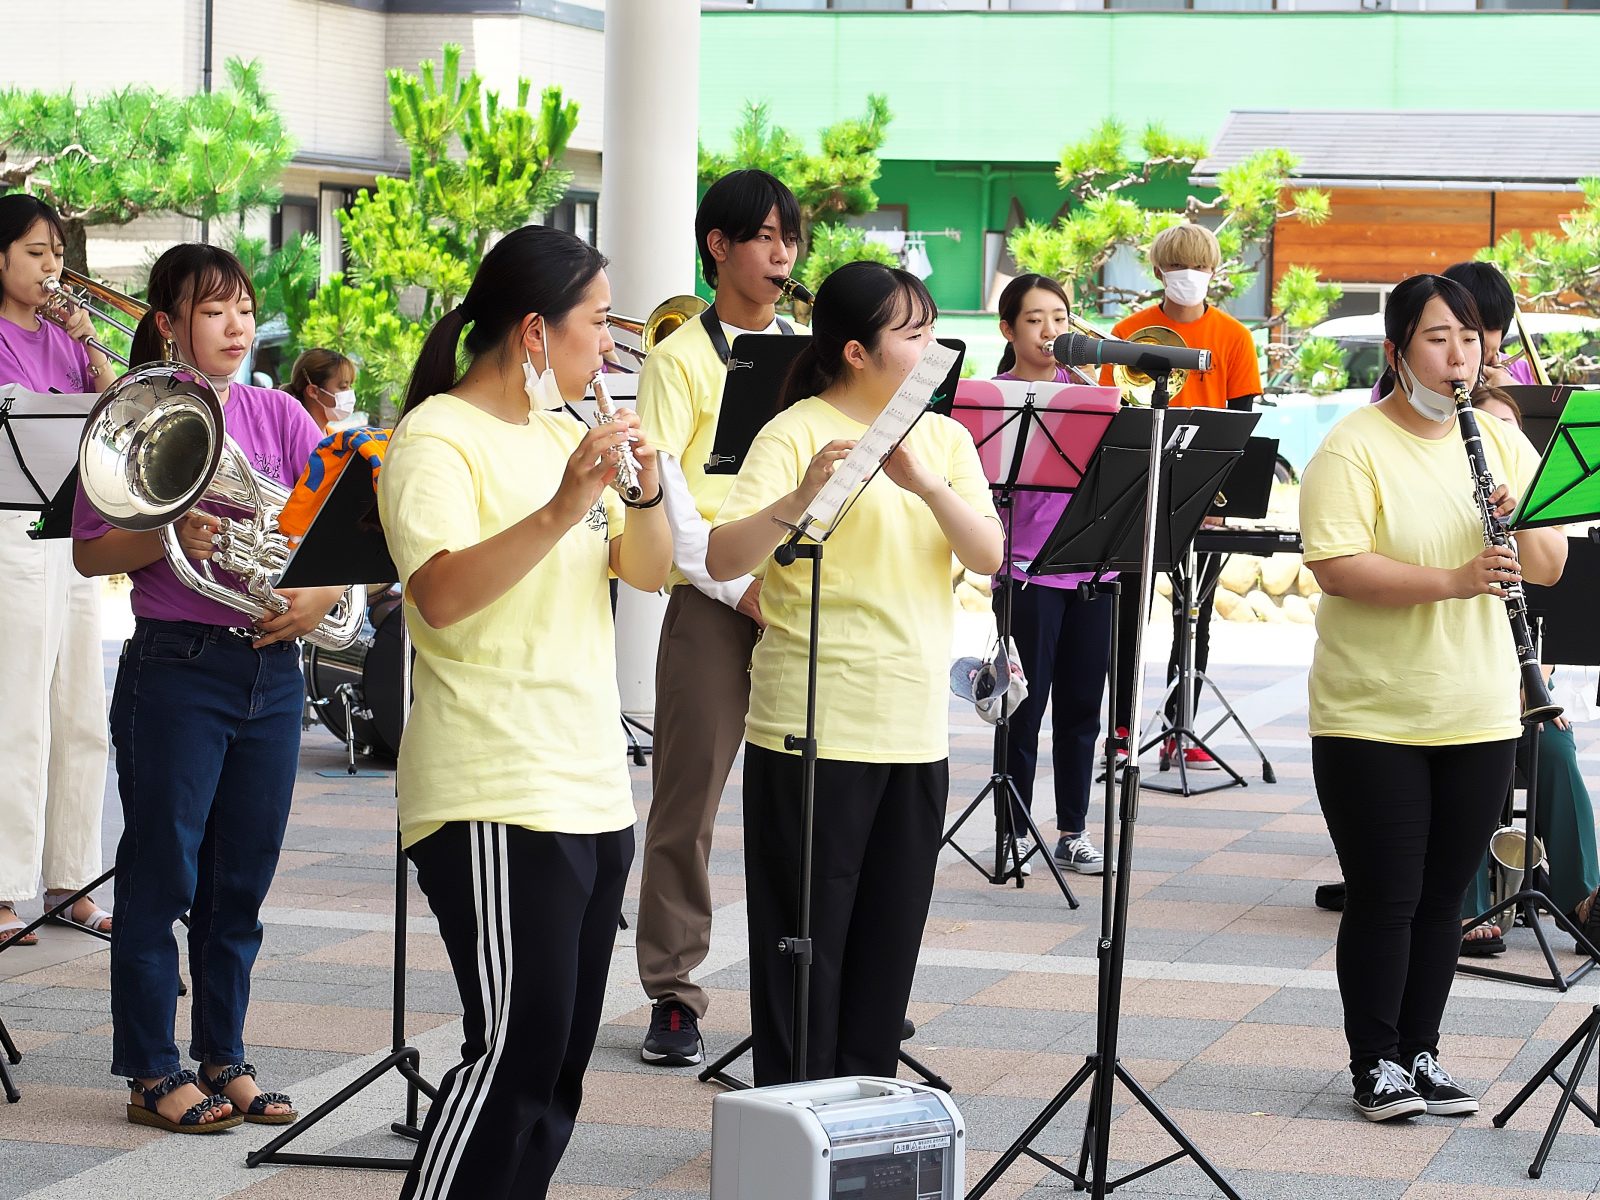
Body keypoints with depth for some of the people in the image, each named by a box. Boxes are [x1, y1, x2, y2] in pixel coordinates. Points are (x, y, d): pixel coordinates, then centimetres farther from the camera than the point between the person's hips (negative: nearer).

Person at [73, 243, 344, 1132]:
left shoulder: (279, 416, 8)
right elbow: (89, 553, -5)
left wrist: (321, 593, -12)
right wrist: (169, 539, -21)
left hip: (271, 667, 4)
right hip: (176, 668, -4)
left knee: (241, 880, 10)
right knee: (162, 876, 1)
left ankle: (224, 1059, 21)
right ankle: (152, 1074, 9)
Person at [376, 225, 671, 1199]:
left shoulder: (563, 433, 16)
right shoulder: (437, 440, -9)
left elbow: (650, 571, 13)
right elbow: (441, 596, -23)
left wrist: (647, 492, -7)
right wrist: (563, 509, -33)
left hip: (592, 786, 8)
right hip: (494, 796, -8)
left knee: (558, 1058, 8)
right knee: (518, 1048, -13)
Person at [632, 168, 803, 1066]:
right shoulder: (682, 359, 2)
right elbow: (667, 494, -7)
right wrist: (740, 587, -14)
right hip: (712, 602, -4)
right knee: (689, 796, -2)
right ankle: (674, 996, 3)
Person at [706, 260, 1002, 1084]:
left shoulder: (943, 437, 10)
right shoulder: (797, 434, -7)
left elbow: (989, 556, -4)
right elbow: (721, 560, -19)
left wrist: (927, 485, -21)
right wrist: (799, 499, -36)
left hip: (916, 729, 5)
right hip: (815, 729, -5)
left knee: (888, 940, 11)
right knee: (806, 937, 0)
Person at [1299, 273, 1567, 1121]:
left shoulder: (1502, 443, 8)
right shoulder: (1352, 449, -9)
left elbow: (1552, 566, 6)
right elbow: (1335, 567, -20)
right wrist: (1449, 580, -29)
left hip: (1477, 717, 5)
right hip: (1372, 721, -5)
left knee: (1443, 898, 10)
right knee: (1384, 898, 0)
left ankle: (1421, 1054, 22)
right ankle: (1375, 1066, 12)